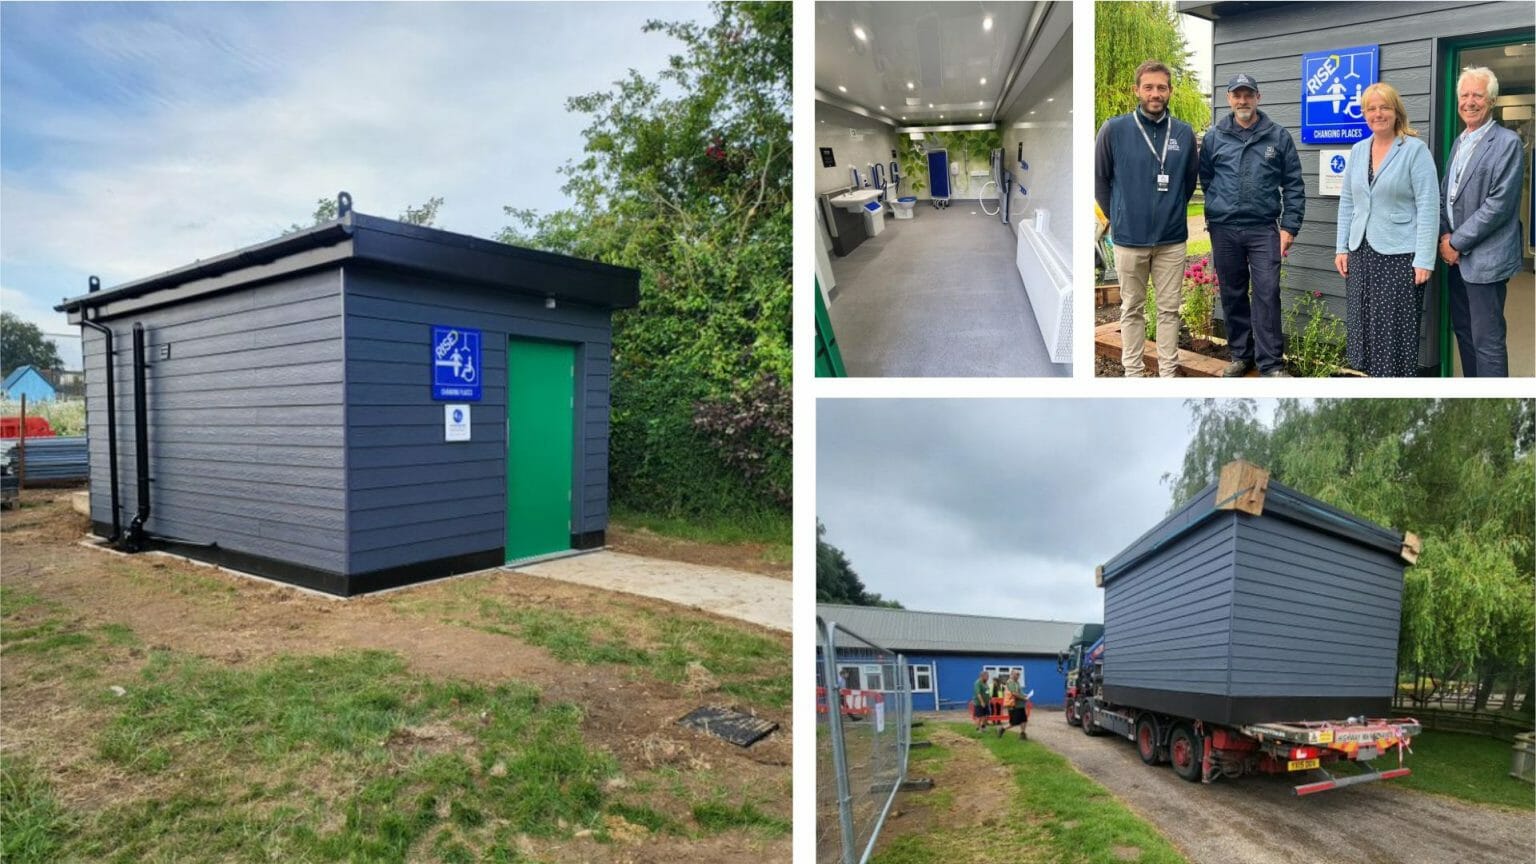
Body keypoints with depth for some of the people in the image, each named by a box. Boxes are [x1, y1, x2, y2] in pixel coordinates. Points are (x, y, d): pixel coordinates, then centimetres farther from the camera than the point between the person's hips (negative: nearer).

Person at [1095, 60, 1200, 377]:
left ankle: (1169, 371, 18)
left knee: (1169, 309, 8)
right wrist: (1119, 217, 6)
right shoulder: (1114, 129, -6)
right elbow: (1100, 179, 2)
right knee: (1132, 309, 8)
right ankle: (1133, 371, 18)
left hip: (1172, 239, 2)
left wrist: (1171, 211, 13)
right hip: (1129, 239, -2)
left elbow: (1190, 180, 14)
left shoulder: (1185, 133, 2)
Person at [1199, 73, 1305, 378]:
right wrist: (1218, 212, 8)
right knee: (1232, 294, 8)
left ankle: (1271, 364, 0)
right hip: (1223, 230, 1)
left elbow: (1294, 185, 4)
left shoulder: (1278, 136, 4)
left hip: (1264, 229, -1)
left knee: (1267, 294, -6)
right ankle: (1240, 355, 21)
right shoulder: (1214, 137, 6)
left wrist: (1289, 227, -2)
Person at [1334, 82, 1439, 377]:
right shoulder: (1358, 151, 10)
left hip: (1399, 254, -5)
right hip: (1361, 252, 5)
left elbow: (1428, 207, -9)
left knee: (1396, 329, -1)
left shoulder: (1415, 150, -6)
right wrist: (1341, 248, 7)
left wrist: (1424, 259, -14)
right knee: (1362, 325, 9)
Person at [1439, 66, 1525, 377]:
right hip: (1456, 257, 8)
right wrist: (1444, 236, 0)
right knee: (1463, 330, 15)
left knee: (1487, 340, -6)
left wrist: (1458, 242, -14)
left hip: (1485, 259, -8)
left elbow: (1499, 204, -16)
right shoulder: (1459, 142, 14)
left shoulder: (1507, 143, -9)